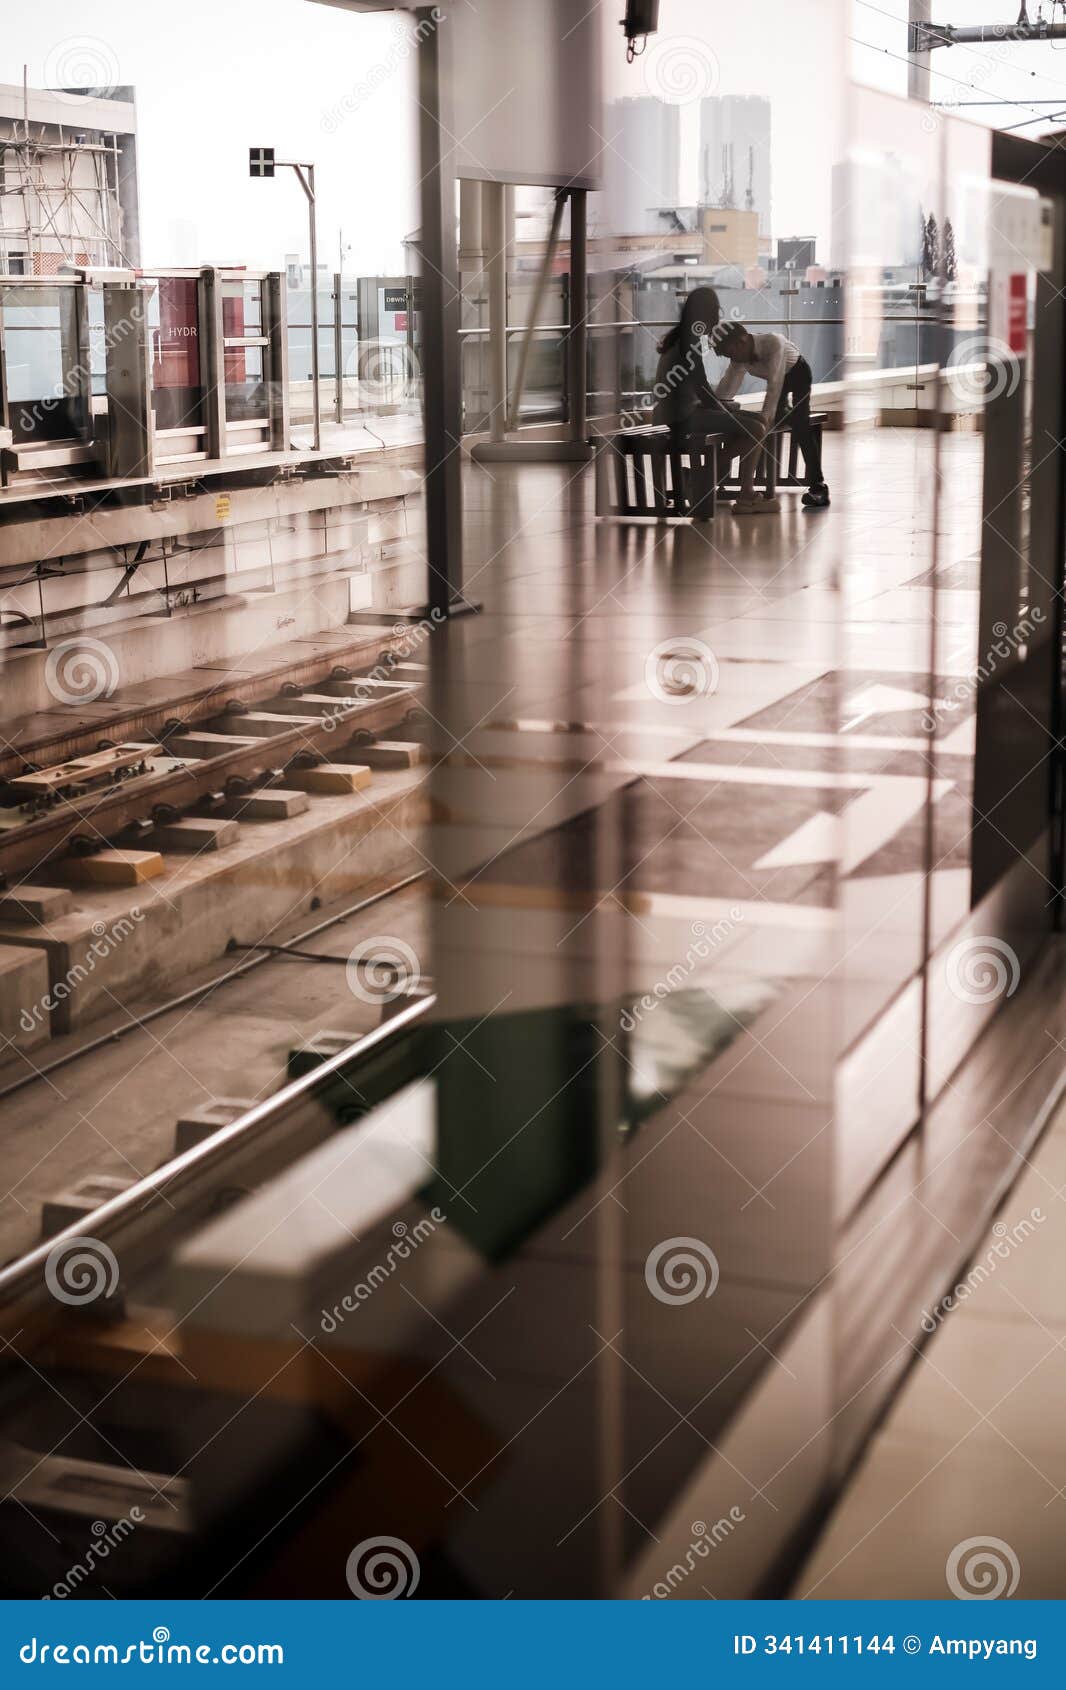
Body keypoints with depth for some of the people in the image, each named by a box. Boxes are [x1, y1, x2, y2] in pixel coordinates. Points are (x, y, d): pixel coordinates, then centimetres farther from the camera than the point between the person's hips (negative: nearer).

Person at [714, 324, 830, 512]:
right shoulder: (740, 356, -21)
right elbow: (728, 388, -21)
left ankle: (817, 486, -22)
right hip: (777, 376, 7)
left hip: (798, 371, -7)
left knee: (800, 424, -18)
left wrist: (766, 416, -53)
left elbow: (775, 383, -46)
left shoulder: (774, 343, -40)